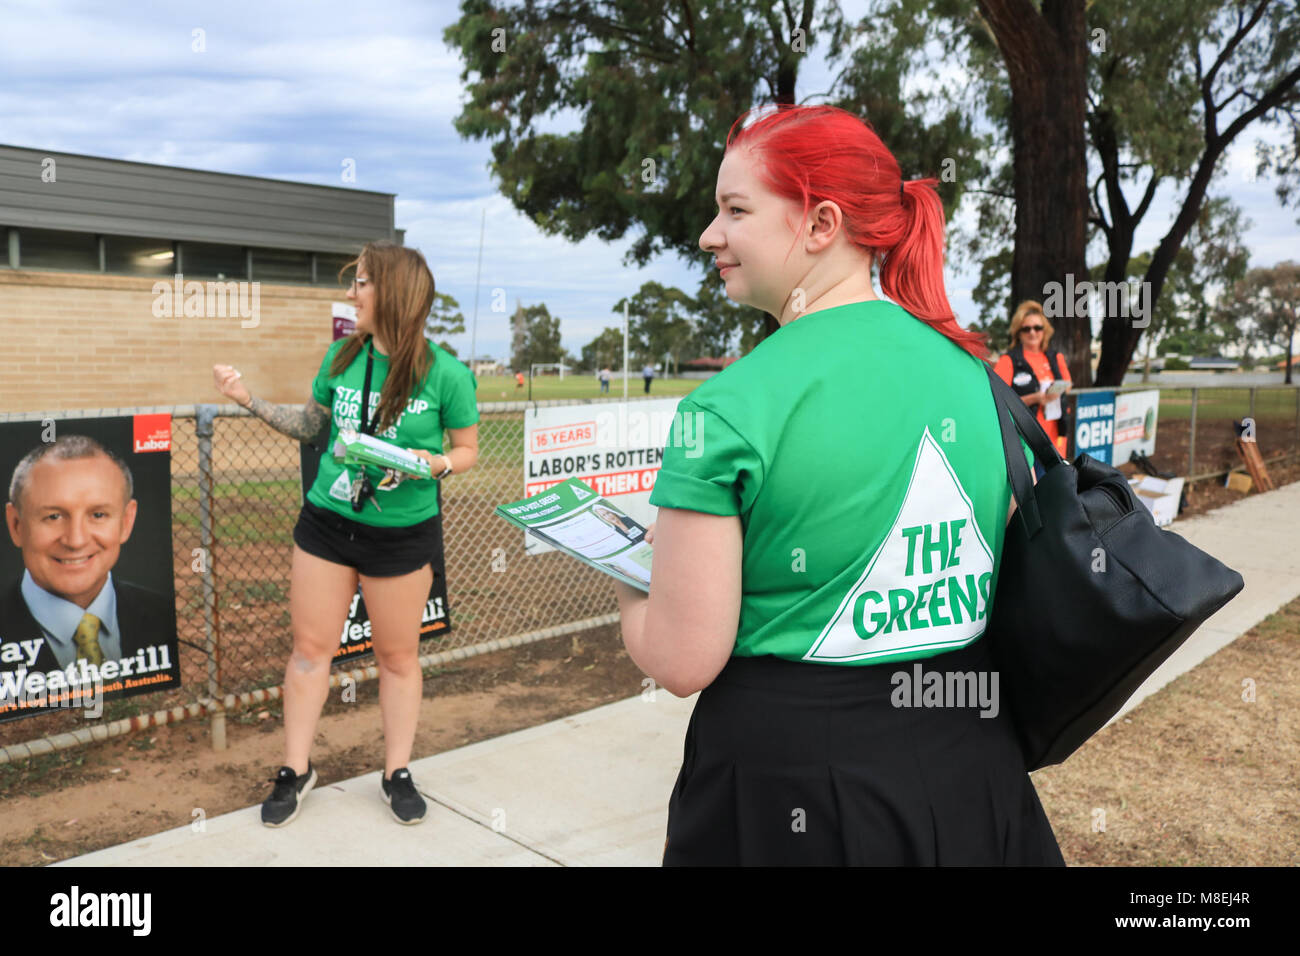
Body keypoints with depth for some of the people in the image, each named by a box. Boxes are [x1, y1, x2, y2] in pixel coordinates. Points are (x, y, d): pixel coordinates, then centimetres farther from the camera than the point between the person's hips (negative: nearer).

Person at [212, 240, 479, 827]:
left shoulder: (445, 374, -12)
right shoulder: (341, 356, 0)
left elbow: (468, 450, -2)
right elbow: (309, 424, 14)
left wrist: (436, 463, -22)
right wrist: (251, 401, 3)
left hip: (402, 532, -3)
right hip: (326, 521, 3)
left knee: (397, 655, 11)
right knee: (311, 647, 9)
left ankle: (397, 774, 28)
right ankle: (296, 771, 27)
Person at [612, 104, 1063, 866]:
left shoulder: (730, 409, -19)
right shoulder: (974, 370, -1)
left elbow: (682, 661, -17)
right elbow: (1009, 586, 8)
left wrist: (625, 575, 3)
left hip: (792, 794, -5)